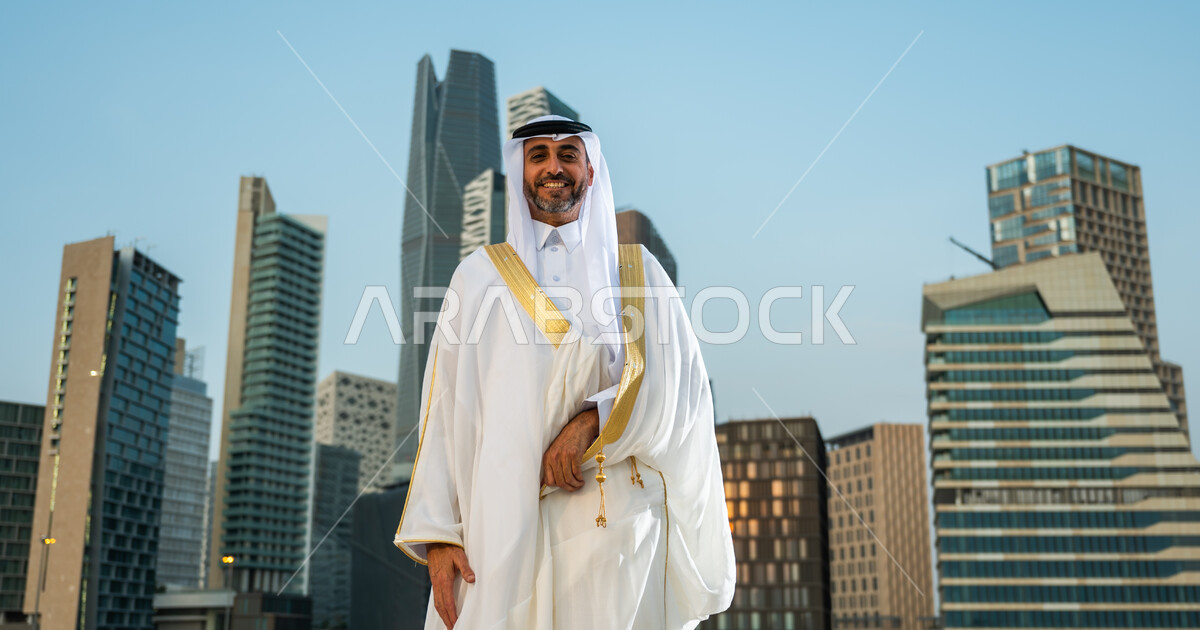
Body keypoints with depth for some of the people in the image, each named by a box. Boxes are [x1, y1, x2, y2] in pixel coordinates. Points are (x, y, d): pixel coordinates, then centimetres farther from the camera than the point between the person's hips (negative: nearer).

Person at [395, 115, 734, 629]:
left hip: (616, 524, 0)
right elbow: (446, 410, 4)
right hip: (504, 524, 0)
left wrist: (593, 422, -15)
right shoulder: (481, 274, 10)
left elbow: (682, 385, 1)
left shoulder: (638, 272, 11)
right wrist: (437, 534, -5)